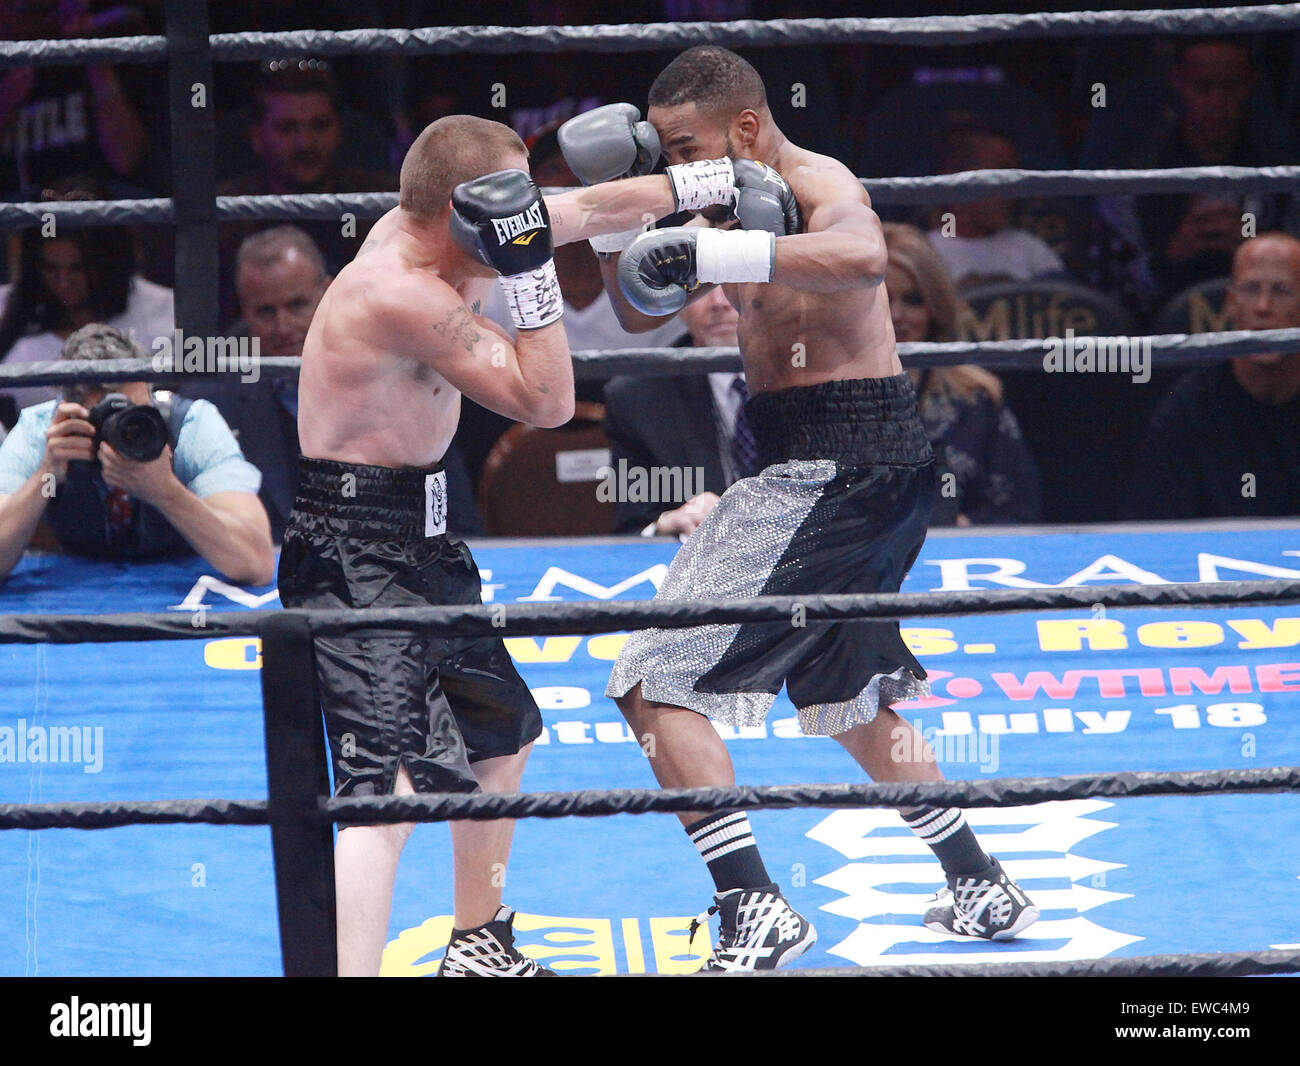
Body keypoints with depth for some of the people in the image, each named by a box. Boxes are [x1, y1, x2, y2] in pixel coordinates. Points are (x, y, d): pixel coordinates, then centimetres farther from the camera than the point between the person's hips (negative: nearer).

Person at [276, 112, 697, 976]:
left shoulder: (431, 234, 4)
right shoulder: (401, 294, -24)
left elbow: (590, 213, 18)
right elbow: (547, 402, -23)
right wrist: (529, 268, -26)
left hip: (423, 548, 11)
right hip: (357, 558, -11)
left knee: (501, 736, 28)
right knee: (391, 787, -25)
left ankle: (479, 946, 46)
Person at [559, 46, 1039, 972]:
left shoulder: (818, 187, -13)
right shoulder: (749, 199, 16)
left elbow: (861, 255, -38)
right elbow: (640, 306, 17)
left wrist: (705, 251, -38)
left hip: (834, 468, -11)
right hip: (864, 475, 11)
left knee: (657, 685, -14)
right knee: (848, 698, 29)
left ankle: (754, 908, -18)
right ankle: (981, 890, 37)